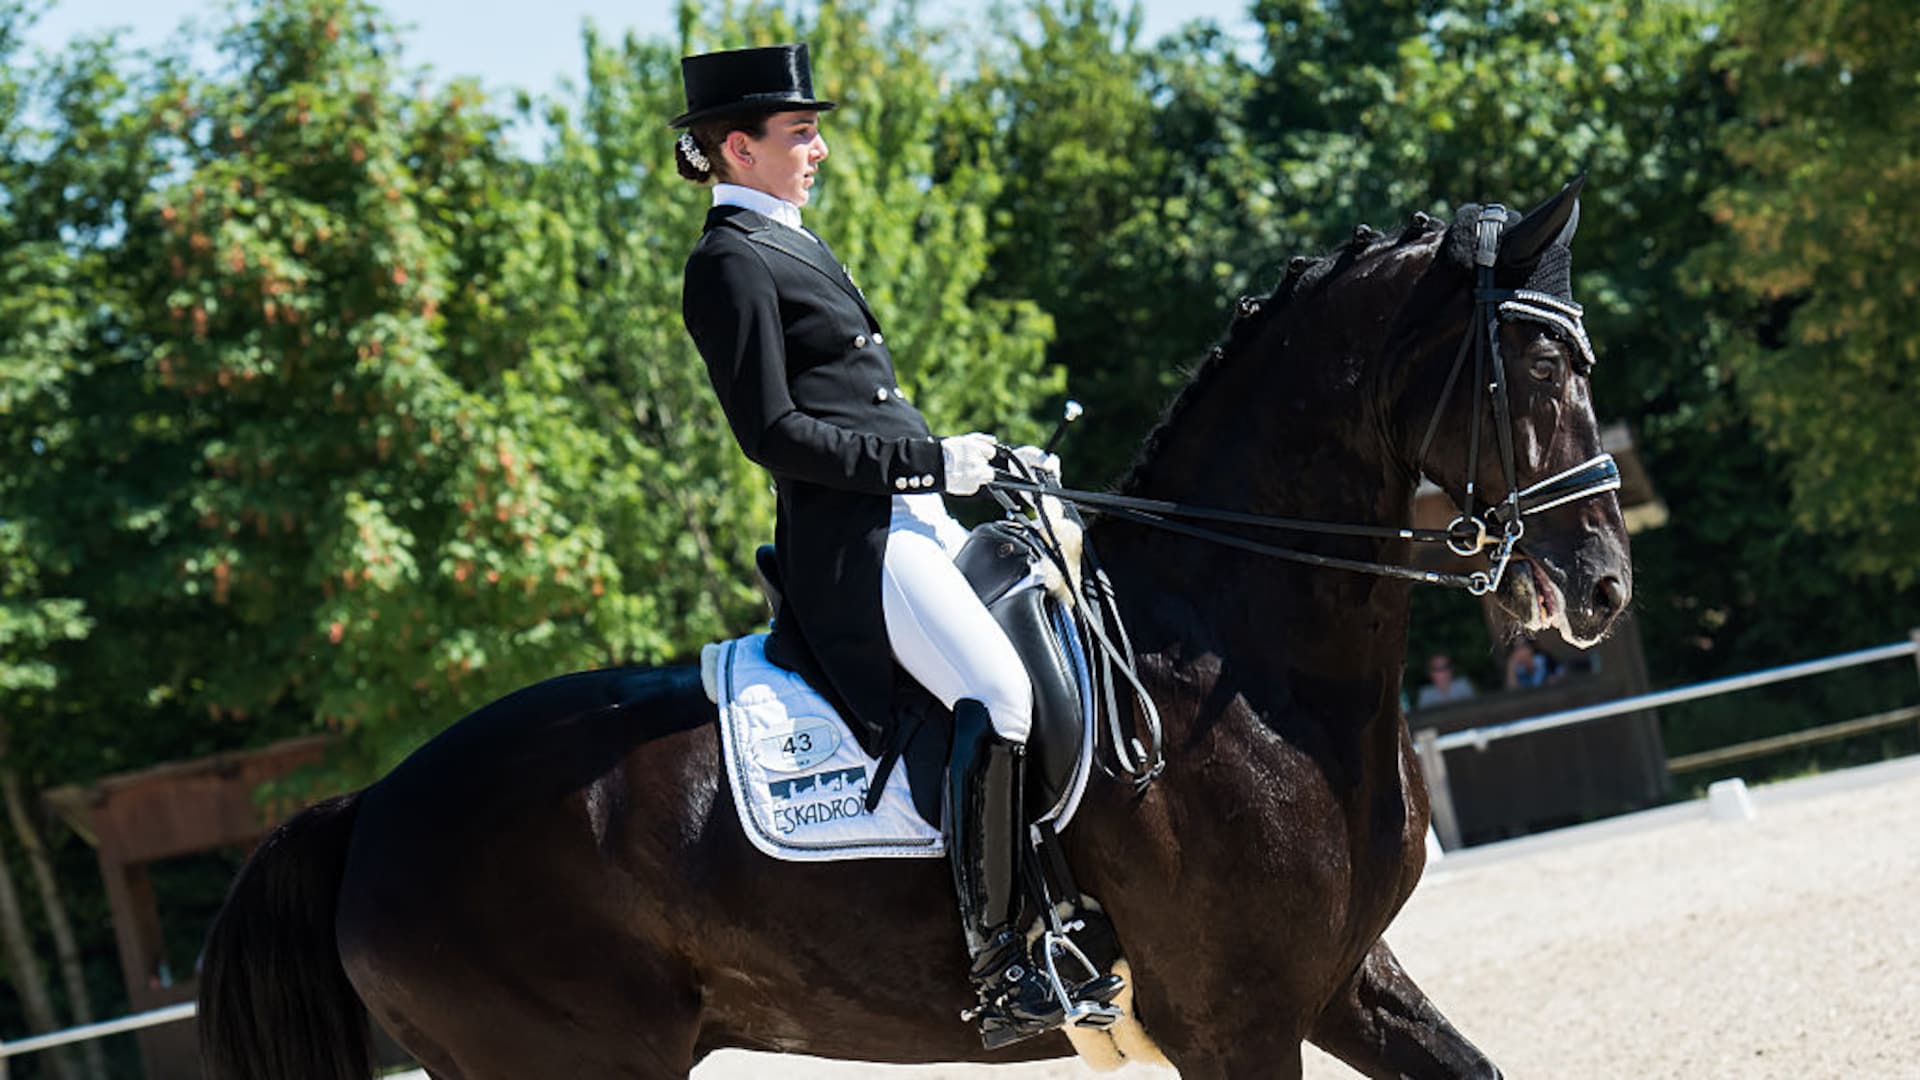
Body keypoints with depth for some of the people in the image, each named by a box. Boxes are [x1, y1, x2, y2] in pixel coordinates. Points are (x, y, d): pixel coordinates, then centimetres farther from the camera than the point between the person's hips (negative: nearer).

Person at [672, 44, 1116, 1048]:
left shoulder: (790, 247, 21)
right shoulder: (730, 263, -9)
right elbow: (773, 430, -17)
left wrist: (985, 460, 16)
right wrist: (934, 460, -17)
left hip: (916, 517, 11)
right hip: (850, 541, -11)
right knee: (996, 689, -26)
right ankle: (996, 966, -25)